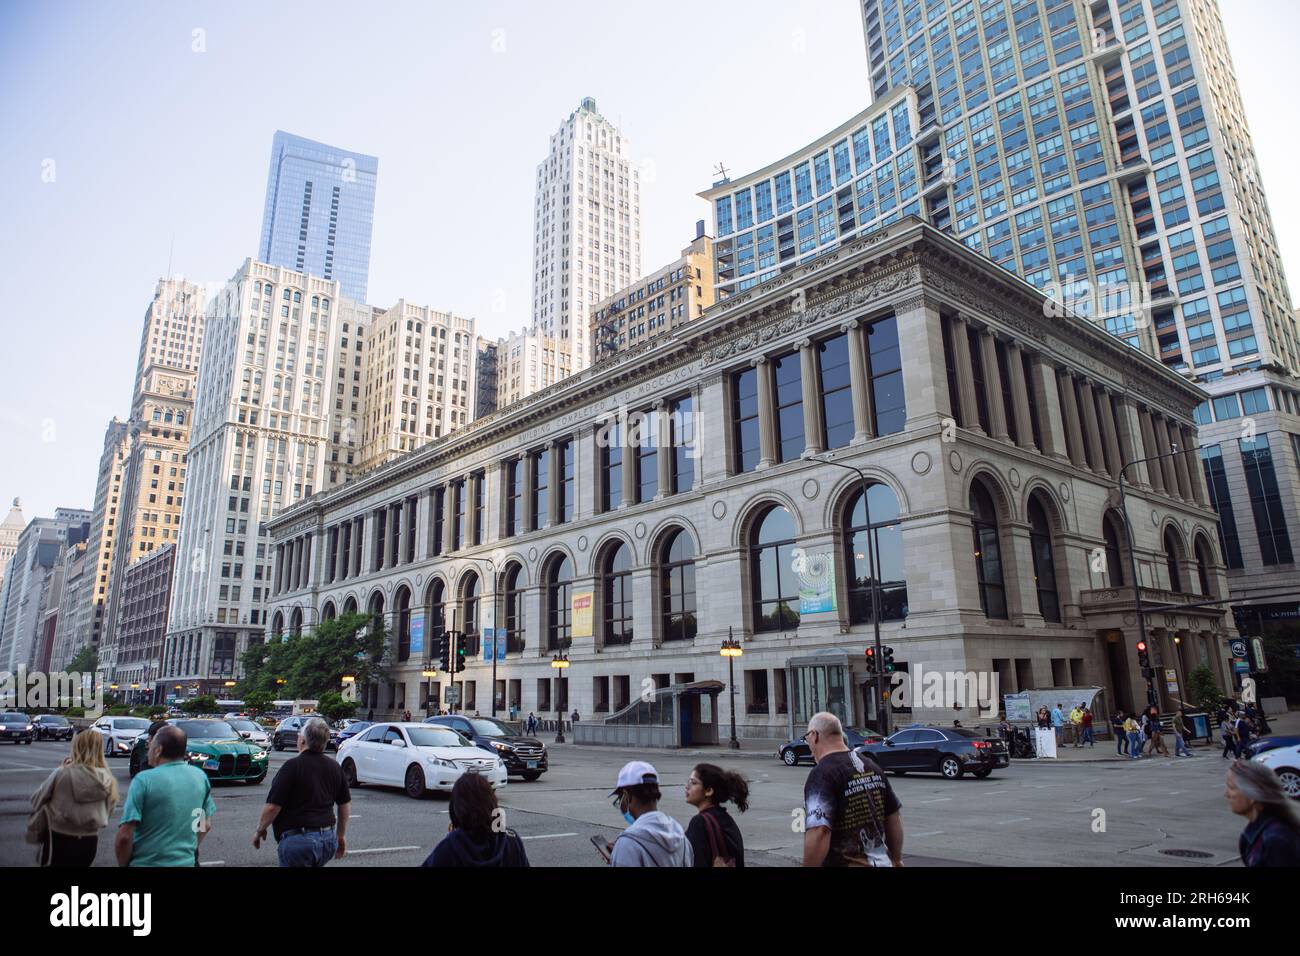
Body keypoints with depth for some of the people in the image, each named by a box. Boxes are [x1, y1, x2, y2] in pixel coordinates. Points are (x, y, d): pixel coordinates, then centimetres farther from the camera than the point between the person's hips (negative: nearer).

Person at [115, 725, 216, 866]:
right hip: (187, 862, 4)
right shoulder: (201, 776, -1)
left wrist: (123, 864, -2)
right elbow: (206, 825, 7)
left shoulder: (144, 780, -16)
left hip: (147, 863, -4)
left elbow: (125, 836, -17)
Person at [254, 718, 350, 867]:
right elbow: (345, 804, 12)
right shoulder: (334, 767, 5)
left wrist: (260, 831, 4)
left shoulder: (292, 766, -14)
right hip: (329, 839, 6)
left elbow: (272, 807, -14)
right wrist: (341, 835, 23)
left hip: (298, 840, -6)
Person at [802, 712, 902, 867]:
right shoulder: (872, 766, 7)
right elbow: (894, 816, 15)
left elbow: (819, 833, -27)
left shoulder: (822, 774, -18)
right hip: (882, 862, 7)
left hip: (844, 862, -6)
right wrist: (897, 860, 26)